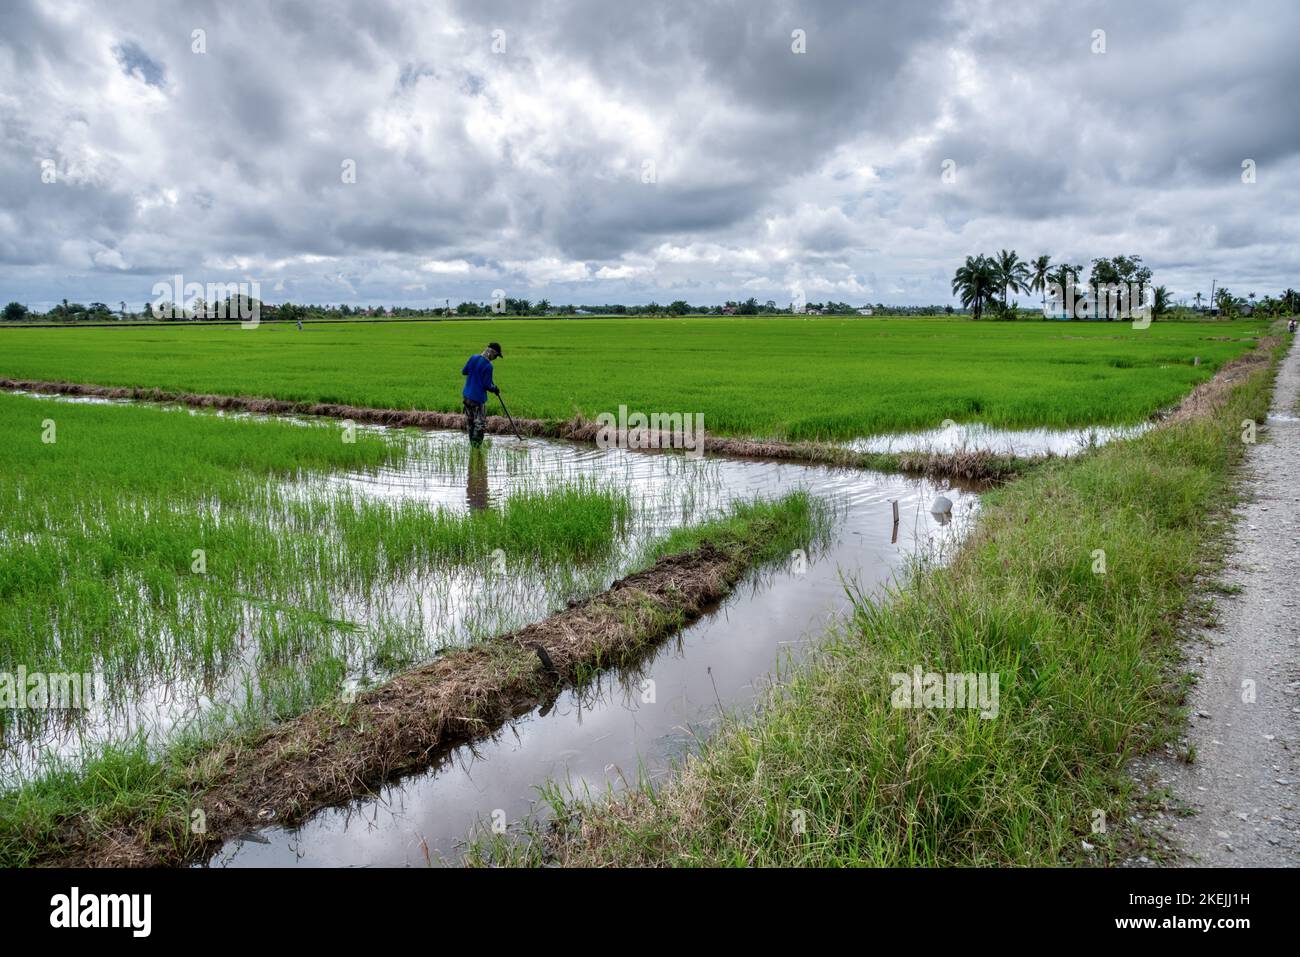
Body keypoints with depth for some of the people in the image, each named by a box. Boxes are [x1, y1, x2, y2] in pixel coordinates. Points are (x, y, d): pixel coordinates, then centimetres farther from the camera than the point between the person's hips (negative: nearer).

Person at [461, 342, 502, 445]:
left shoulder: (473, 358, 2)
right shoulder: (488, 366, -19)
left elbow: (463, 372, 13)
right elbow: (487, 385, -16)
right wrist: (495, 389, 3)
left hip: (466, 395, 8)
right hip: (478, 398, -8)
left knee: (469, 421, 16)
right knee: (480, 423, 1)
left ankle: (472, 443, 24)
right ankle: (476, 444, 0)